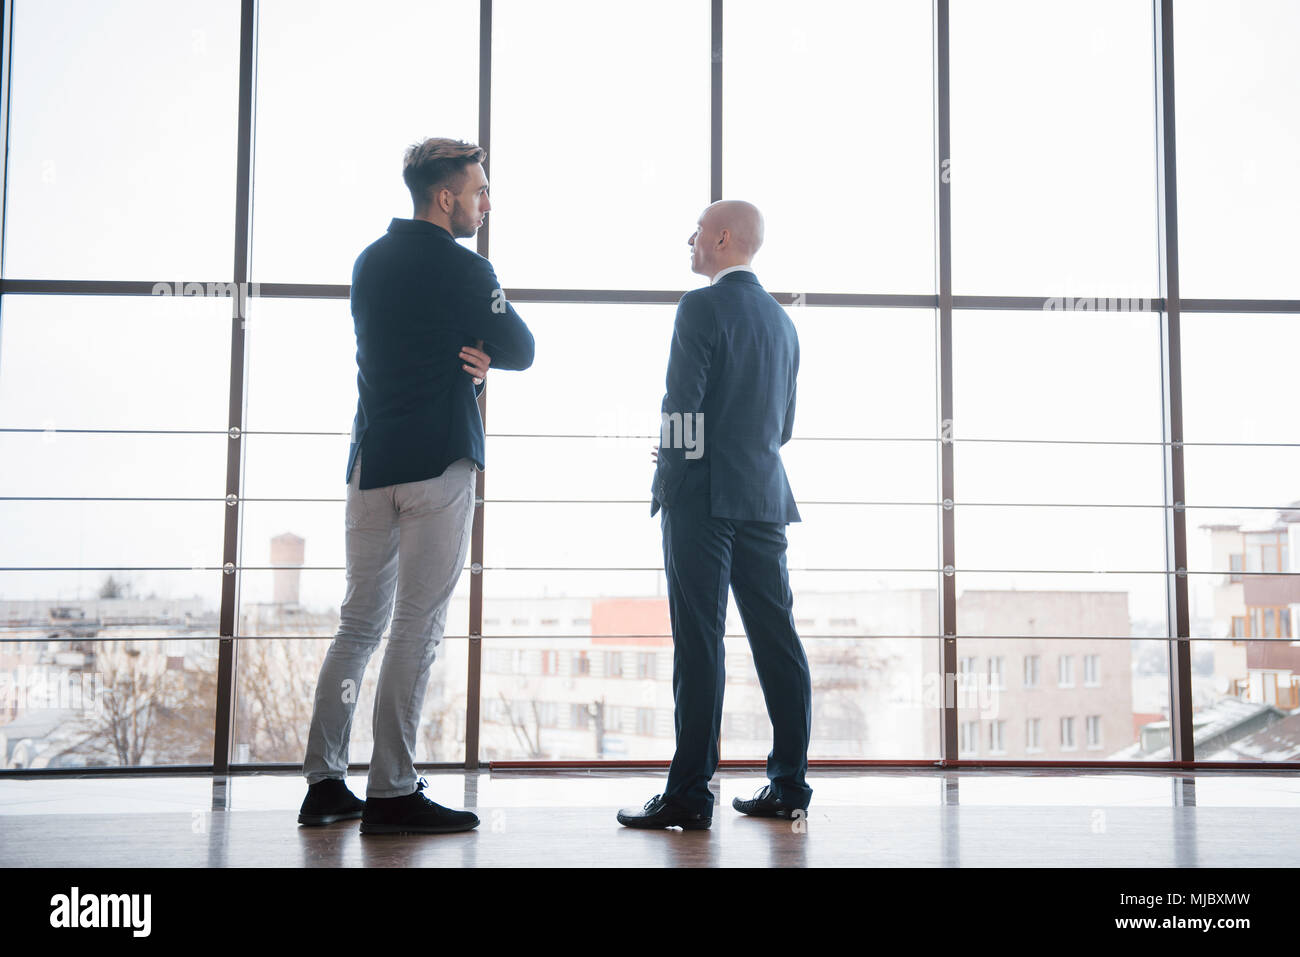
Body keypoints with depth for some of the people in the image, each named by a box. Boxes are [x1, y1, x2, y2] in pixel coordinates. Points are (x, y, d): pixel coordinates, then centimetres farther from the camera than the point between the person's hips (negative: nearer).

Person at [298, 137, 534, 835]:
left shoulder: (369, 261, 15)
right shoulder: (463, 268, -8)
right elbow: (522, 351, -3)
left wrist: (462, 356, 5)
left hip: (369, 460, 7)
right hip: (438, 462, -7)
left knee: (358, 622, 12)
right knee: (417, 627, -4)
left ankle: (323, 783, 13)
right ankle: (391, 792, -1)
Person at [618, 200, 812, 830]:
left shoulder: (702, 306, -6)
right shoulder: (781, 320, 16)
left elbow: (683, 403, -12)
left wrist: (671, 475, 0)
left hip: (704, 495, -7)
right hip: (765, 497, 7)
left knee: (699, 643, -6)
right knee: (776, 640, 8)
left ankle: (689, 795, -3)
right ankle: (789, 784, 13)